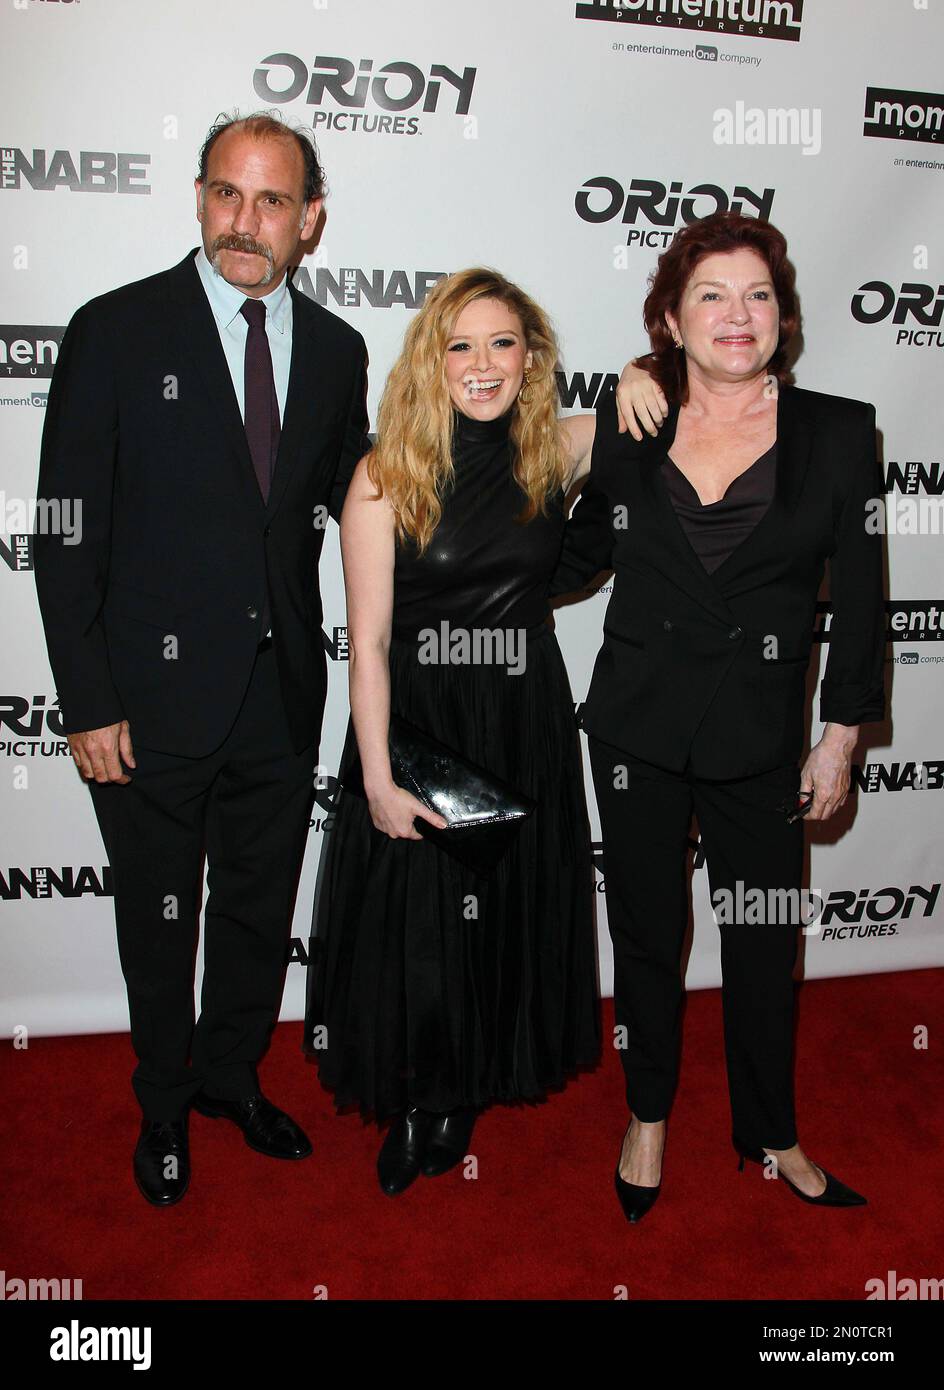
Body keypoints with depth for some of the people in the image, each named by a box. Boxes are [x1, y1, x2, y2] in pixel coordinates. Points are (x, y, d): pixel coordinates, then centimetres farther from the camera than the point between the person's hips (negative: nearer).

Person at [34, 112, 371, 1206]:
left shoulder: (336, 350, 5)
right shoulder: (116, 331, -7)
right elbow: (67, 533, -8)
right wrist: (87, 703, -12)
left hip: (282, 694, 4)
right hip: (154, 694, -3)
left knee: (260, 910, 18)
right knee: (159, 920, 15)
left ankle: (230, 1076, 44)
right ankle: (164, 1104, 40)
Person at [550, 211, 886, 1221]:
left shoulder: (838, 432, -2)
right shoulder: (629, 424, 1)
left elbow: (857, 598, 0)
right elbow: (587, 549, 16)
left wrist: (840, 737, -1)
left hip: (760, 736, -1)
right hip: (637, 722, 1)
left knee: (764, 946, 11)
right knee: (645, 936, 13)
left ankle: (771, 1137, 35)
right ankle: (648, 1117, 37)